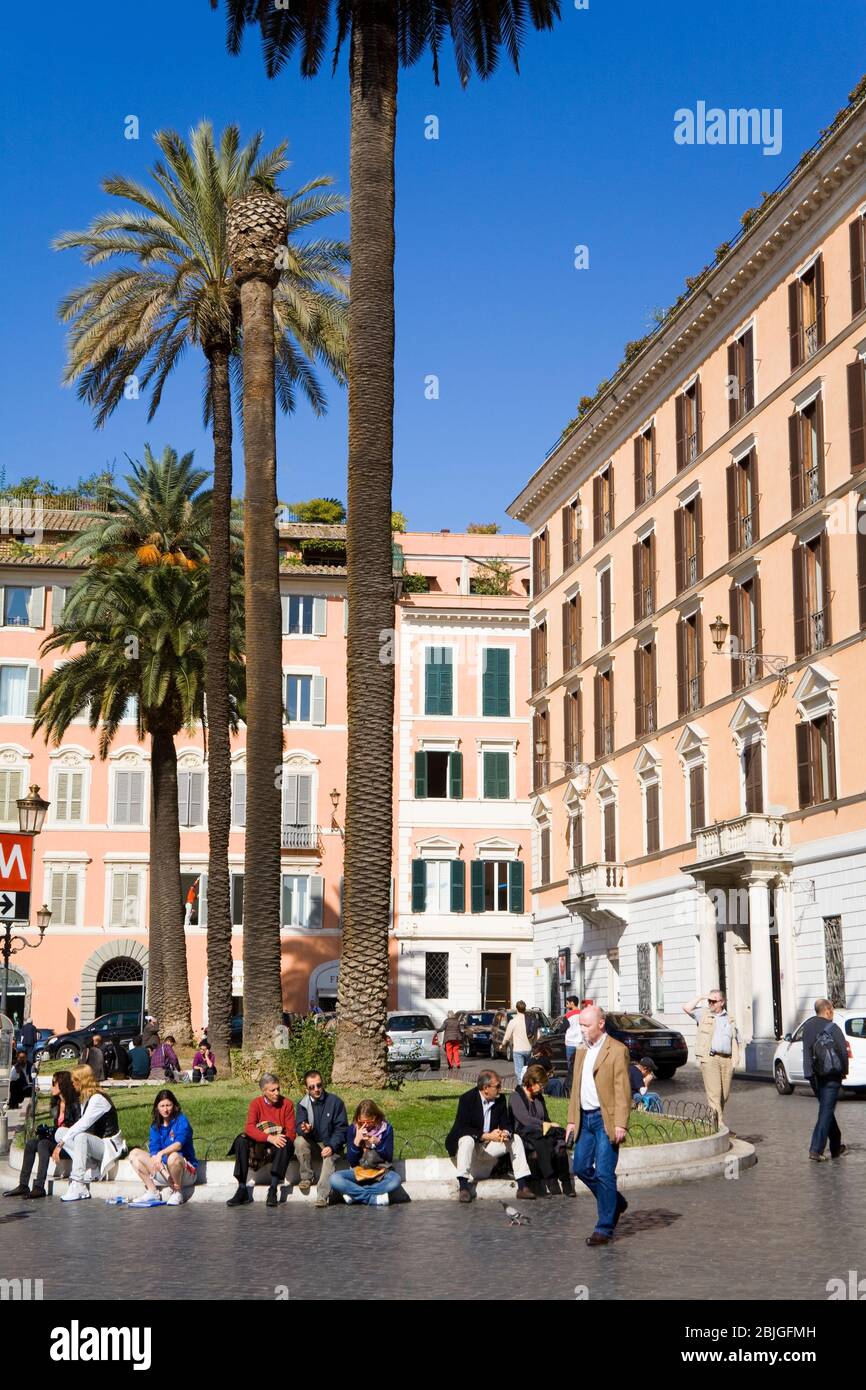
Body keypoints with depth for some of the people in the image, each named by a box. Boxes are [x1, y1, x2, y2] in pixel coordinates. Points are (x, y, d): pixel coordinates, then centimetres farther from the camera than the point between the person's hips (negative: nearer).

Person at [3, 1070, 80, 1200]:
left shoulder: (75, 1105, -10)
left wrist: (53, 1131, -20)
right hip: (57, 1140, 8)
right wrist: (47, 1130, -2)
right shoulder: (56, 1105, 16)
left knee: (43, 1144, -29)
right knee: (30, 1143, -12)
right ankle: (23, 1186, -16)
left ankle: (39, 1188, -33)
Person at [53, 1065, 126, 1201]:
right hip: (95, 1143, 9)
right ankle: (91, 1168, -13)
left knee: (81, 1137, -37)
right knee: (60, 1132, -4)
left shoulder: (97, 1099, -16)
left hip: (110, 1146, -9)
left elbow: (83, 1124, -26)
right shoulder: (84, 1099, 12)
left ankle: (78, 1187, -38)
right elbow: (82, 1125, 7)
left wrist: (61, 1143, -28)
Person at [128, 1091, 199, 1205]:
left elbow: (179, 1143, -25)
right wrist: (163, 1171, -22)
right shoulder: (156, 1125, 6)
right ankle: (152, 1192, -6)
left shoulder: (181, 1120, -9)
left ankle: (177, 1192, -14)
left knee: (173, 1156, -39)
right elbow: (154, 1149, -5)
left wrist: (161, 1153, -42)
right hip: (162, 1167, 6)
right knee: (135, 1154, -3)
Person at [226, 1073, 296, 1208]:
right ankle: (242, 1190, -27)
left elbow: (290, 1132, -6)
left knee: (286, 1143, -34)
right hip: (260, 1145, 1)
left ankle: (273, 1190, -36)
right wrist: (270, 1138, -33)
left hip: (278, 1147, -1)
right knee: (241, 1141, -26)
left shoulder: (286, 1104, -4)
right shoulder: (256, 1103, -3)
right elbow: (249, 1128, -19)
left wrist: (281, 1139, -27)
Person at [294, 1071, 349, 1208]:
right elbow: (299, 1127, -7)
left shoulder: (335, 1102, -6)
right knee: (299, 1141, -28)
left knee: (330, 1157, -35)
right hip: (312, 1145, 3)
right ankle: (306, 1177, -13)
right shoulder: (302, 1105, 2)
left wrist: (332, 1146, -22)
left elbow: (341, 1128, -7)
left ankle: (322, 1196, -42)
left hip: (331, 1145, -3)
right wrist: (304, 1130, -32)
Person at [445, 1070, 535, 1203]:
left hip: (489, 1144, 6)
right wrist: (487, 1136, -33)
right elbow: (462, 1128, -25)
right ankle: (463, 1187, -40)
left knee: (516, 1139, -9)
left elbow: (506, 1124, 3)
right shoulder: (467, 1098, -18)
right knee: (467, 1140, -38)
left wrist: (506, 1133, -23)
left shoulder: (500, 1099, 0)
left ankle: (523, 1186, -11)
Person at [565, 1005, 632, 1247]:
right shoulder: (581, 1052, 15)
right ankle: (615, 1202, 30)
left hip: (605, 1120, -8)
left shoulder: (617, 1051, -8)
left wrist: (620, 1125, -18)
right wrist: (572, 1120, 13)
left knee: (604, 1173, -7)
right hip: (585, 1118, 8)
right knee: (581, 1167, 8)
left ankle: (605, 1228, 1)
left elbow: (623, 1090, -12)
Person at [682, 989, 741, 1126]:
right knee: (713, 1093, -12)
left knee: (725, 1094, 5)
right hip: (709, 1058, -4)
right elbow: (687, 1008, -5)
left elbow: (736, 1041, 20)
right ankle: (718, 1124, -15)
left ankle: (716, 1119, 18)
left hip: (727, 1059, 4)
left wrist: (736, 1058, 7)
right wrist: (700, 997, 5)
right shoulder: (703, 1014, 10)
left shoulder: (729, 1019, 20)